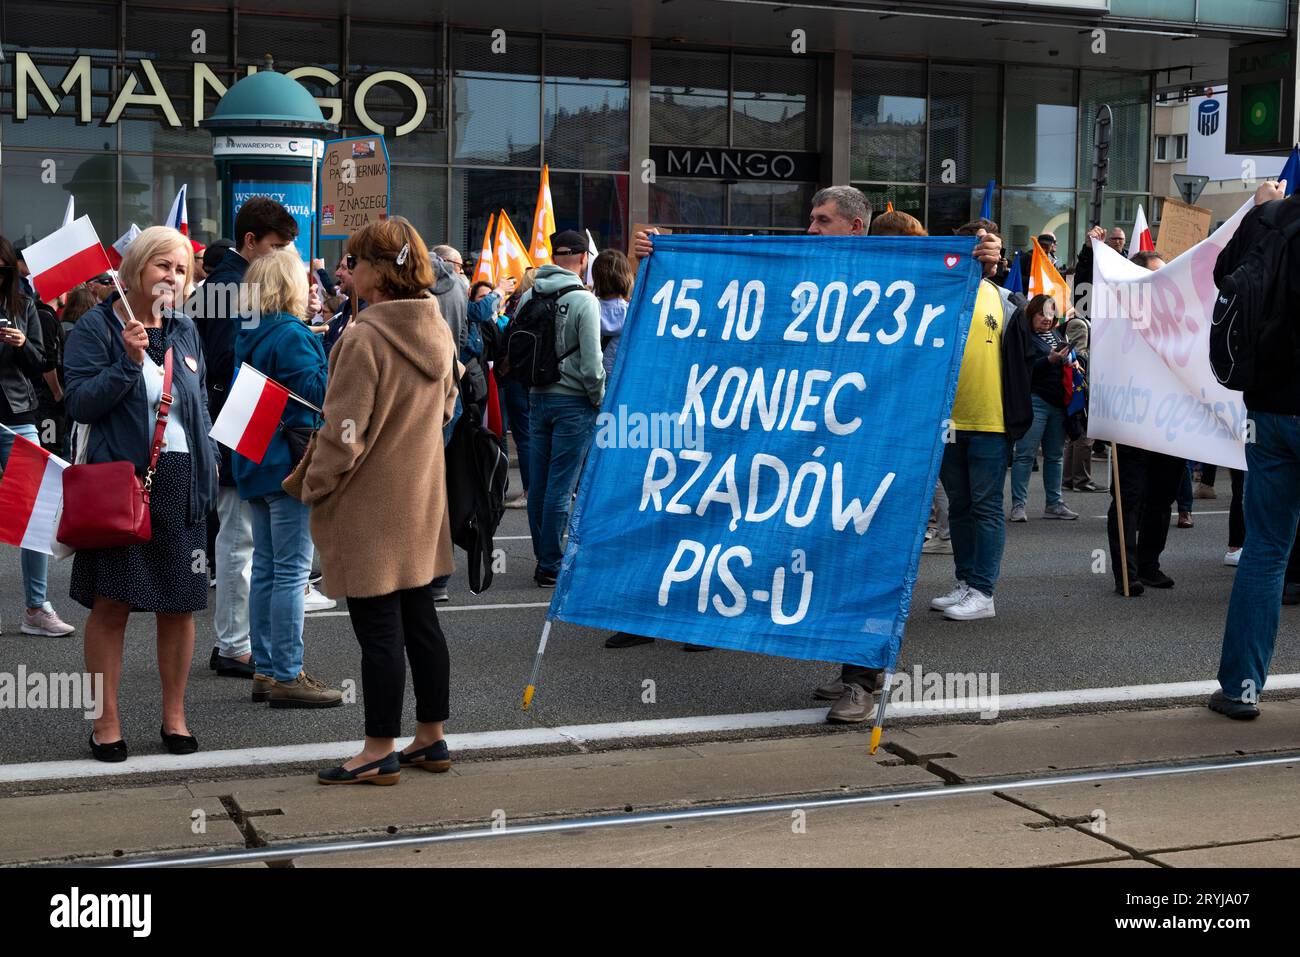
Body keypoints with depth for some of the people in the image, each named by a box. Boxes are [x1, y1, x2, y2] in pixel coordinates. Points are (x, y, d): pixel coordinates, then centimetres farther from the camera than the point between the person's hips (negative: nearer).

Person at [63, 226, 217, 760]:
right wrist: (127, 361, -20)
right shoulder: (97, 327, -2)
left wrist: (208, 466, 11)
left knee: (180, 605, 7)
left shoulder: (185, 331, 13)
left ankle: (174, 717, 20)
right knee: (111, 604, 0)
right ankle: (106, 722, 11)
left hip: (180, 484, 4)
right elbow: (79, 403, -10)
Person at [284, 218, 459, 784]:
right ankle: (430, 739, 23)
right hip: (422, 503, 8)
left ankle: (380, 752, 9)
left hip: (369, 509, -8)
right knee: (420, 621, 14)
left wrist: (309, 484, -6)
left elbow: (344, 433, -20)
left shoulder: (365, 340, -21)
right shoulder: (438, 331, 5)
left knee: (378, 631, 0)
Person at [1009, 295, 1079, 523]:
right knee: (1026, 454, -8)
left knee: (1055, 455, 10)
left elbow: (1067, 362, 28)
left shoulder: (1057, 335, 18)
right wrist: (1051, 359, -22)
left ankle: (1054, 504, 15)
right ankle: (1018, 505, -7)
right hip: (1035, 400, -7)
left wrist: (1070, 360, 7)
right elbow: (1027, 369, -13)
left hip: (1058, 401, 7)